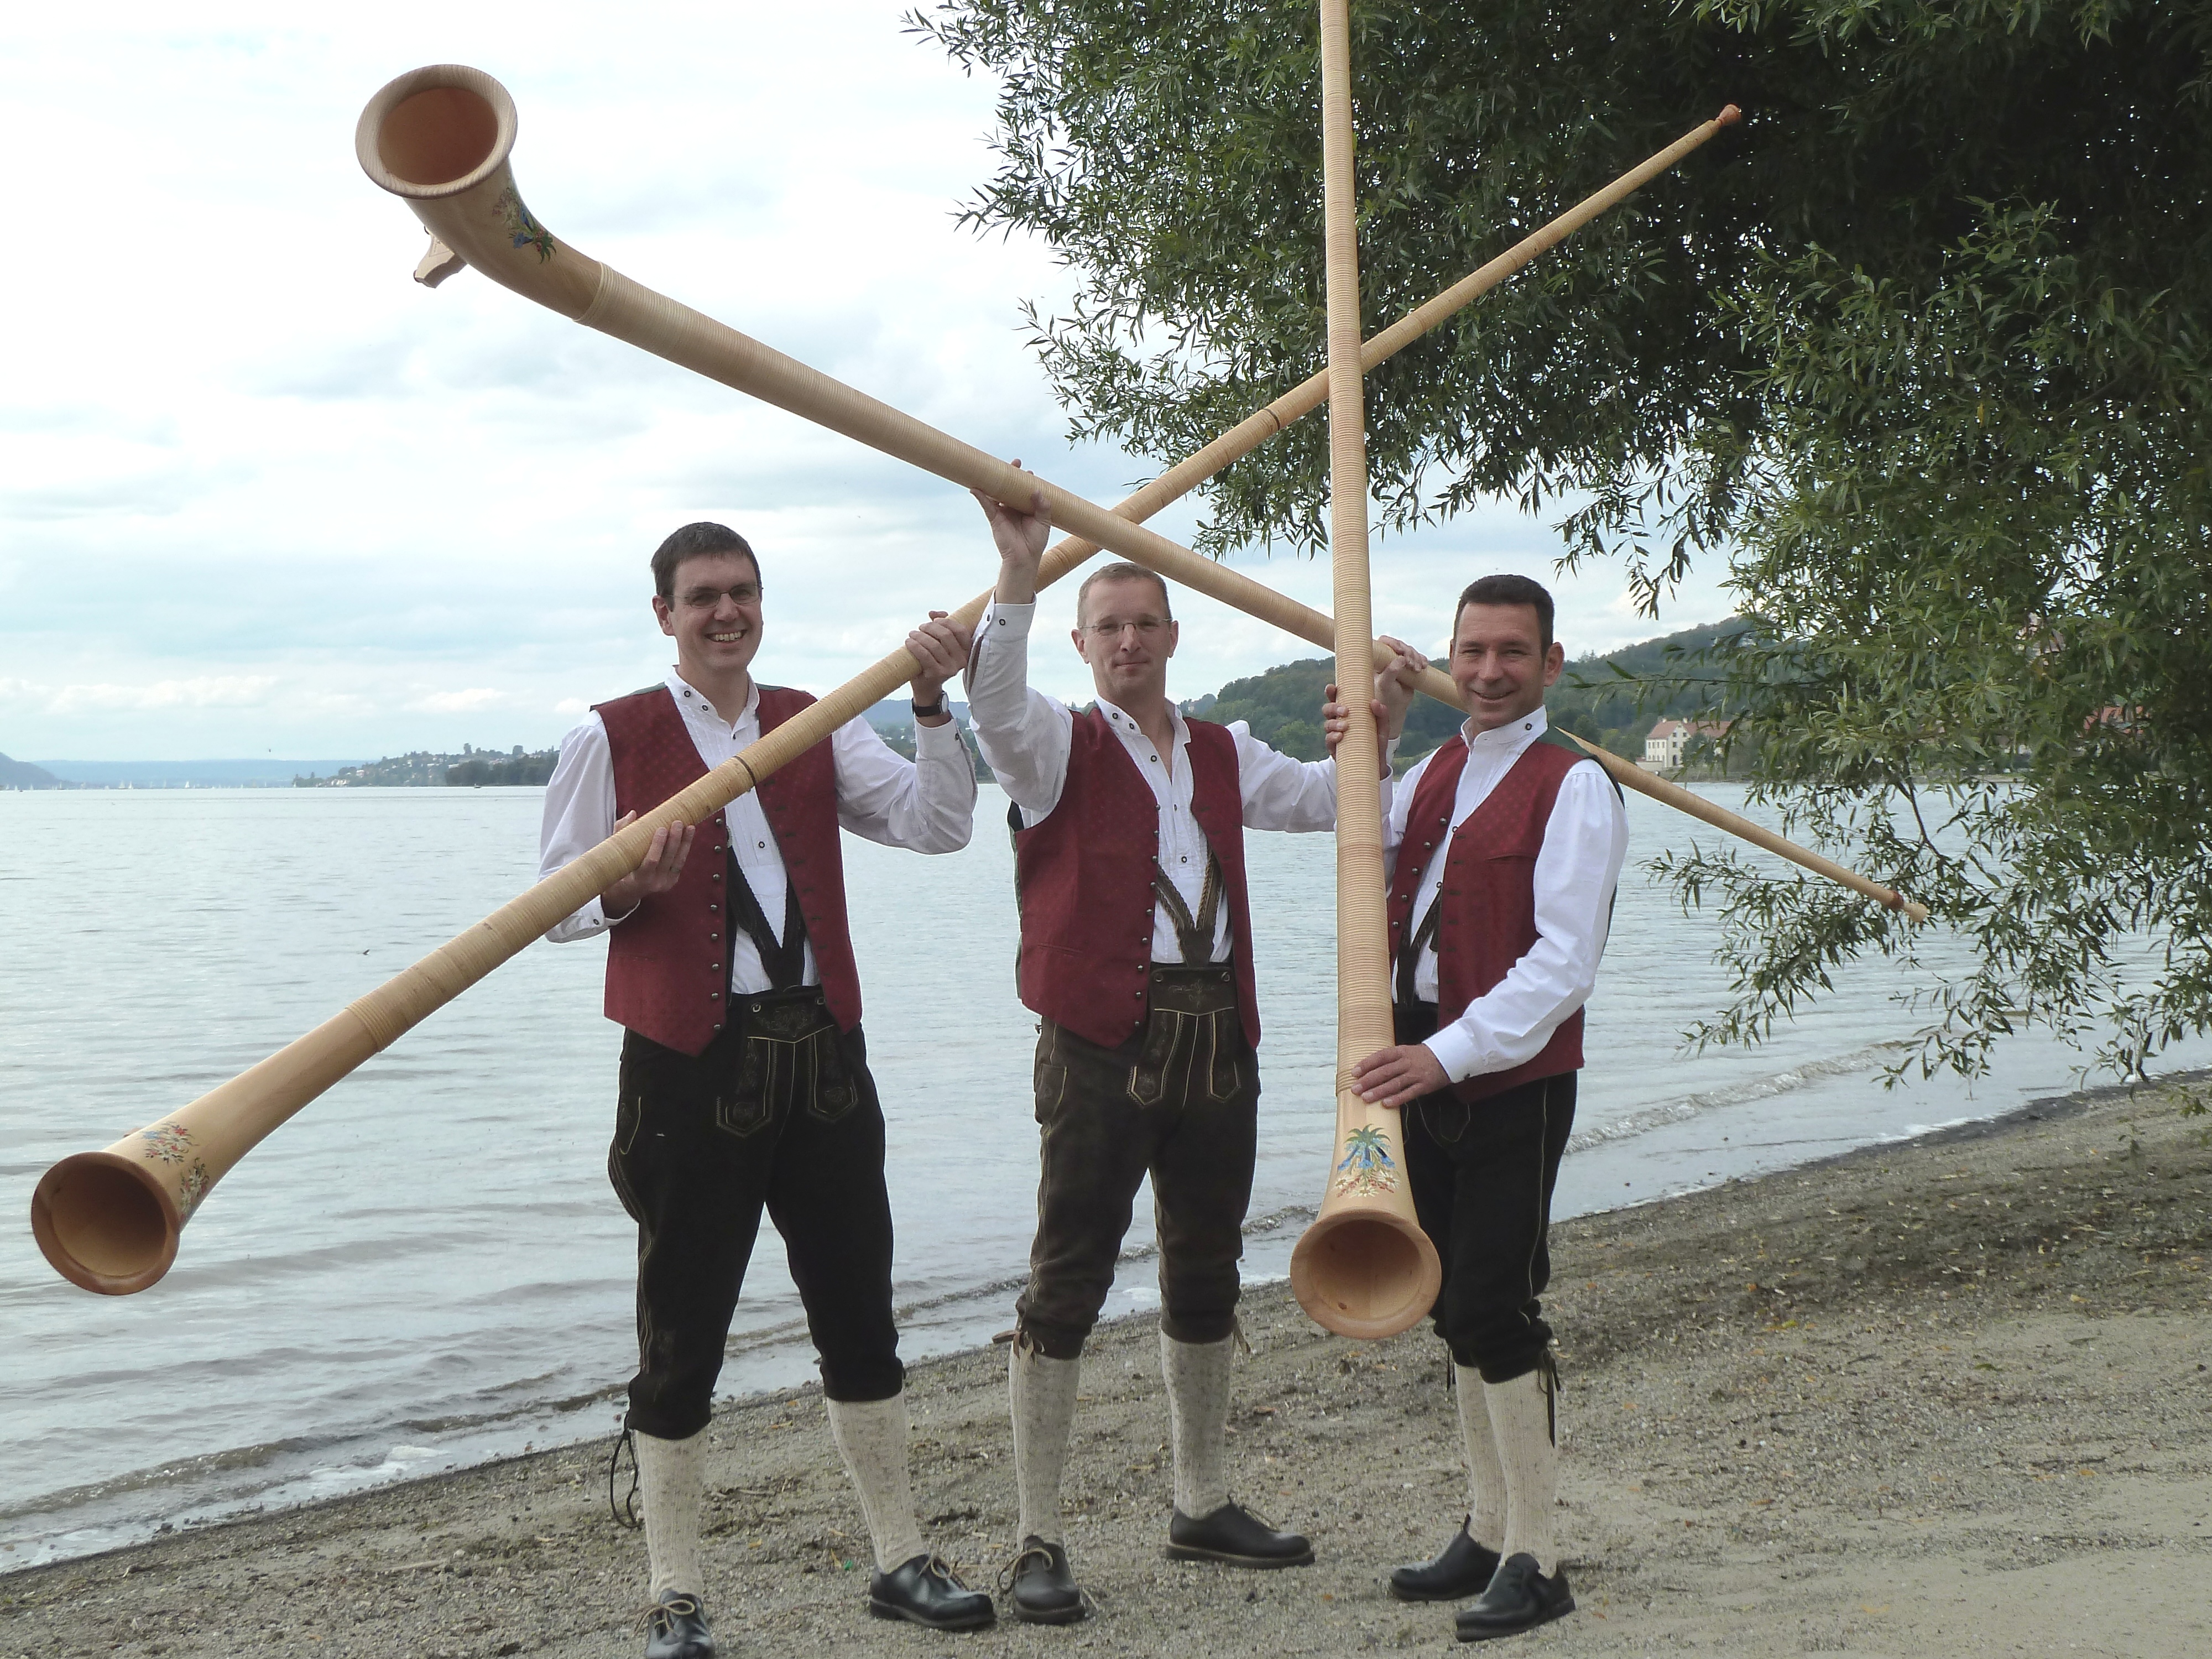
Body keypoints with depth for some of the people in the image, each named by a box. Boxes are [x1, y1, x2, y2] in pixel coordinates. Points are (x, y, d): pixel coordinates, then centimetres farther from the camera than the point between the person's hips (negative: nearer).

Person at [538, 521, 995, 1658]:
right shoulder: (613, 739, 0)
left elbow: (937, 826, 1)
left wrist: (933, 703, -11)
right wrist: (629, 887, -20)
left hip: (820, 1050, 4)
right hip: (690, 1063, -4)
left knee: (859, 1315, 11)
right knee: (682, 1334, 2)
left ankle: (899, 1562, 24)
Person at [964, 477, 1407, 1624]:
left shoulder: (1223, 756, 17)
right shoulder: (1059, 747, 1)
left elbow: (1330, 801, 20)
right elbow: (994, 702, -19)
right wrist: (1019, 574, -31)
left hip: (1218, 1036, 6)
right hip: (1103, 1040, -6)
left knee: (1206, 1276, 15)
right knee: (1068, 1282, -7)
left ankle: (1201, 1507, 30)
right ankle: (1038, 1542, -1)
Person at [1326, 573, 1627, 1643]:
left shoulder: (1572, 785, -10)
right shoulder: (1437, 771, 14)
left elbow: (1563, 963, -18)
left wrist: (1450, 1053, -27)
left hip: (1513, 1083, -8)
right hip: (1424, 1071, 8)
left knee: (1496, 1311, -8)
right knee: (1459, 1310, 13)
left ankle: (1534, 1562, 1)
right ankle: (1488, 1533, 25)